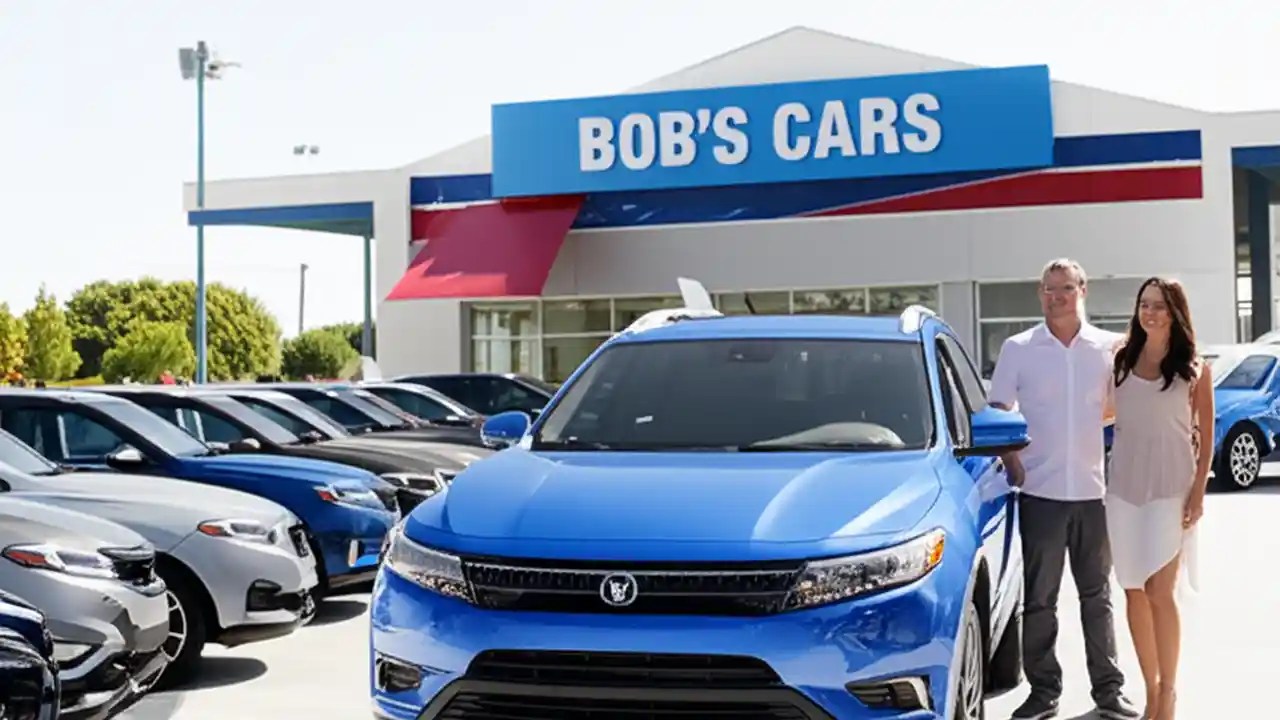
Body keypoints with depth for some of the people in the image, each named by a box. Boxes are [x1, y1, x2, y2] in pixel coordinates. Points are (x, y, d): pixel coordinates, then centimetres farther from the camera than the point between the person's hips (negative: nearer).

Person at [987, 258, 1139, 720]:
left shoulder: (1109, 348, 4)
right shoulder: (1018, 349, 1)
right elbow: (997, 412, 4)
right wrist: (1014, 465, -5)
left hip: (1093, 490, 1)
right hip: (1040, 491, -1)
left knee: (1097, 595, 10)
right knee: (1038, 599, 4)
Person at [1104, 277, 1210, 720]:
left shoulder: (1194, 368, 2)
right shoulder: (1120, 361, 7)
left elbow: (1205, 435, 2)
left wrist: (1198, 493, -6)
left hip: (1170, 489, -3)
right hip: (1123, 488, 3)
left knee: (1160, 593, -7)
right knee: (1134, 593, 5)